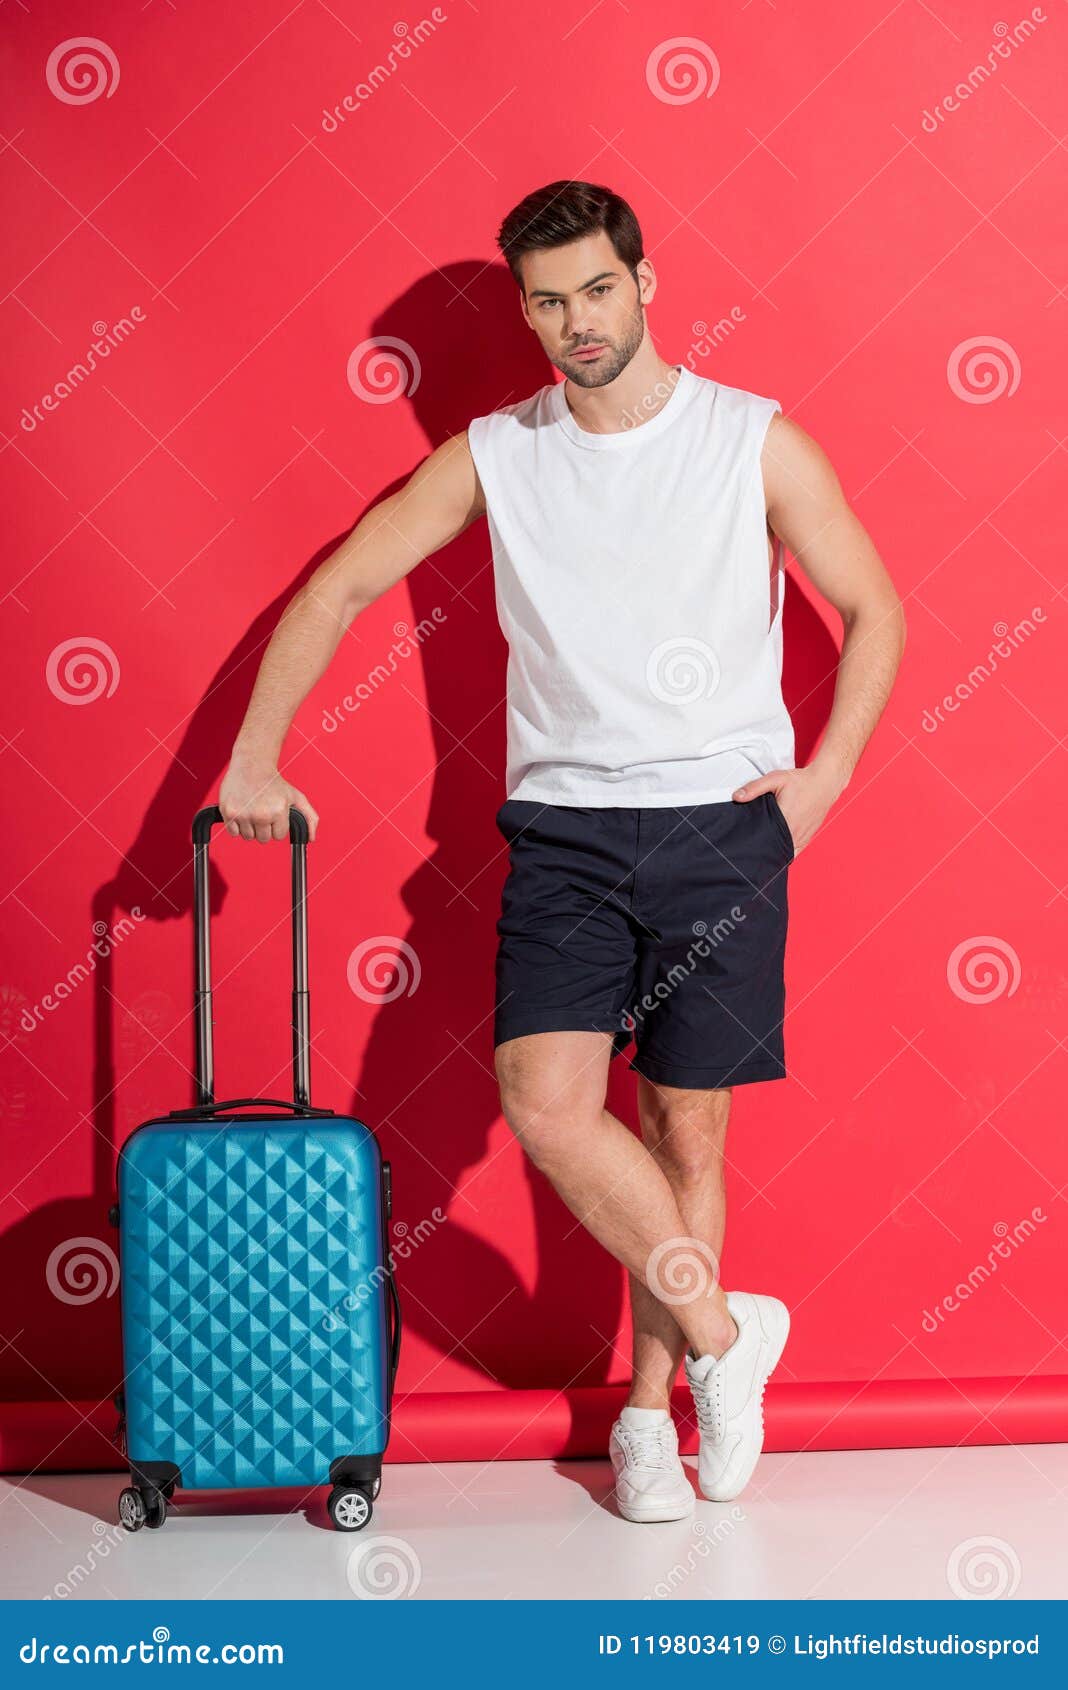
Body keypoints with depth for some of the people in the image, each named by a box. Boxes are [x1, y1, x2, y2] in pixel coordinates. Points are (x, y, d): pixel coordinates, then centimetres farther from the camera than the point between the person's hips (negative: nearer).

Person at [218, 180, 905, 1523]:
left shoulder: (756, 443, -1)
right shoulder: (494, 456, 3)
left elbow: (874, 612, 7)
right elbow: (335, 590, 6)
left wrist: (824, 774, -2)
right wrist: (253, 759, 1)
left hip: (721, 825, -1)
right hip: (564, 827, 1)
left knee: (685, 1129, 4)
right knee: (548, 1107, -17)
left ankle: (648, 1410, 19)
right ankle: (719, 1330, 2)